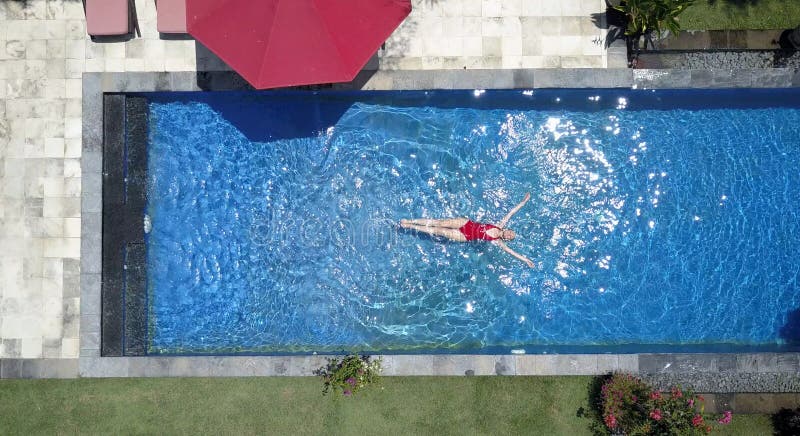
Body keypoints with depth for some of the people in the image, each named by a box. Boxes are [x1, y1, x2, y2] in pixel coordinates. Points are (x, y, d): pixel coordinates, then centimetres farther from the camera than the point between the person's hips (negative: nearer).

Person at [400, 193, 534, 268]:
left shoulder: (498, 241, -6)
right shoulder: (500, 226, 3)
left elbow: (511, 251, -11)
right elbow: (511, 212, 4)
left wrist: (525, 259, -15)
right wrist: (524, 201, 4)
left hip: (465, 236, -3)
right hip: (467, 223, 3)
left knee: (439, 231, -9)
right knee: (439, 223, -7)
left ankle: (410, 226, -2)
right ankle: (410, 221, -1)